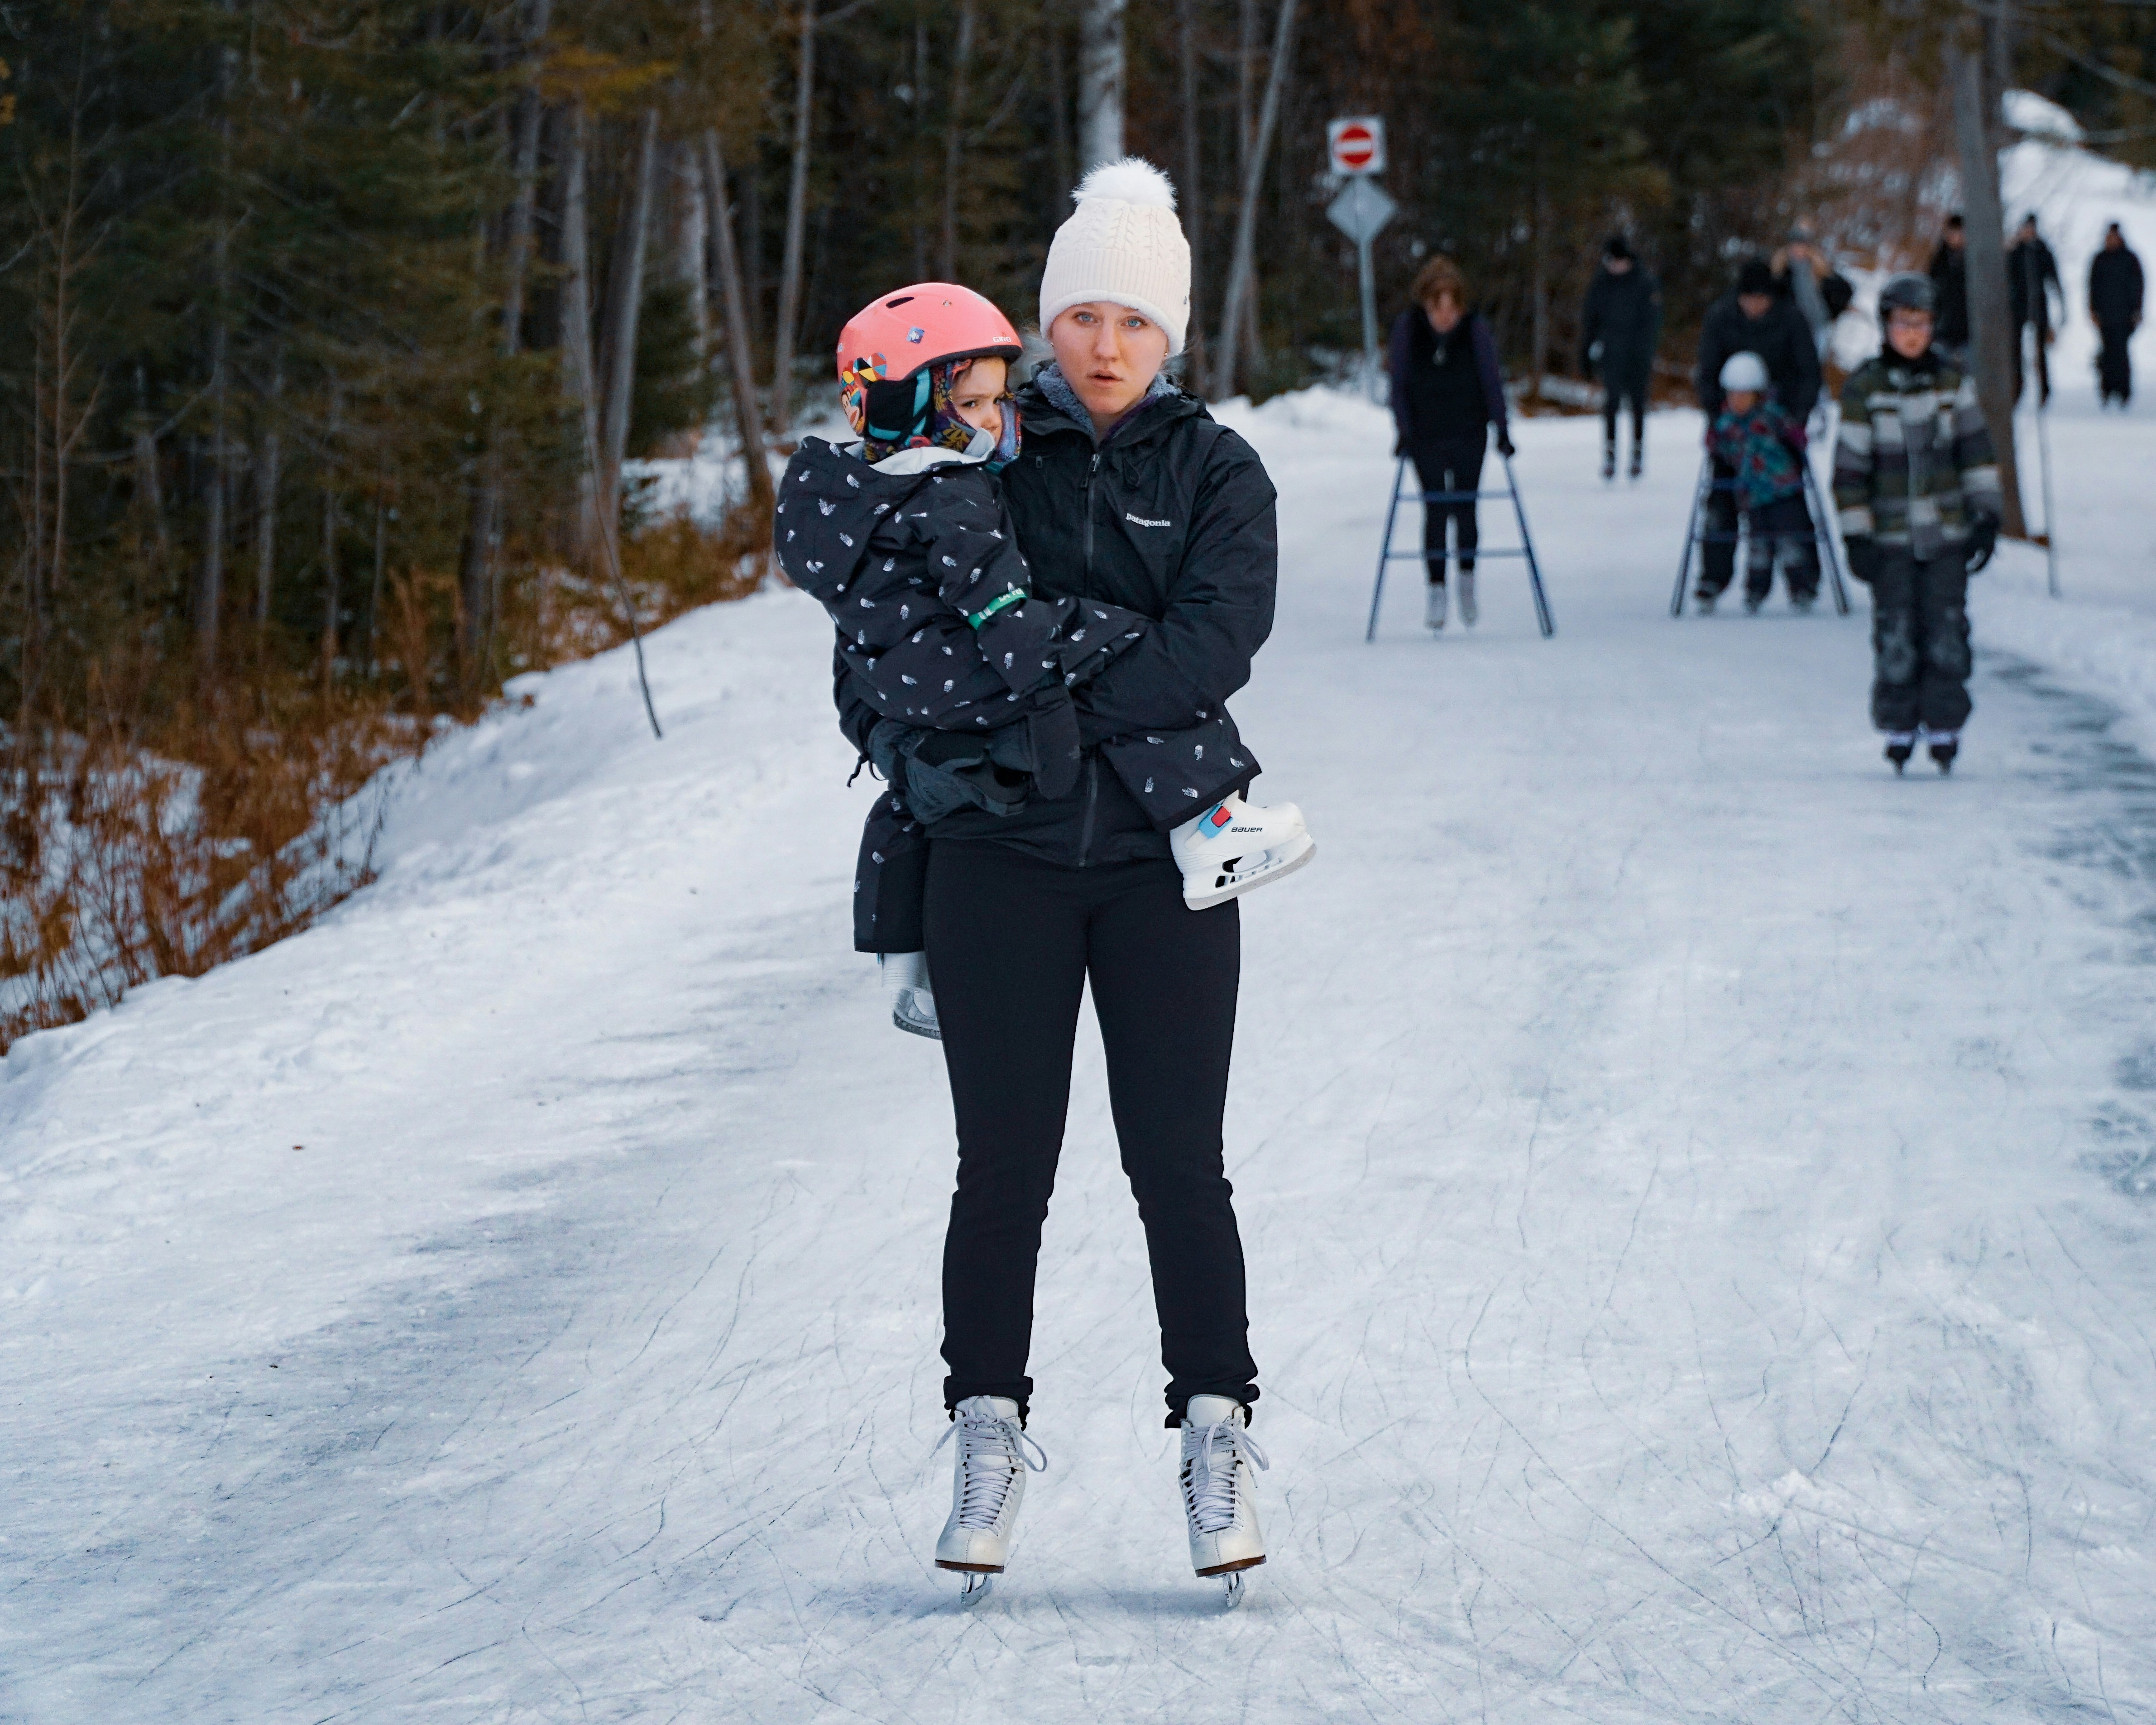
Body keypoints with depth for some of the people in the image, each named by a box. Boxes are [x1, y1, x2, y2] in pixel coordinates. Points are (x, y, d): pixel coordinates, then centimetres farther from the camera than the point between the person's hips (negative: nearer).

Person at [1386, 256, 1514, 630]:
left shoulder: (1476, 330, -12)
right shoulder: (1407, 327, -10)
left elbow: (1492, 382, -4)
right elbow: (1399, 384, -3)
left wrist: (1502, 431, -9)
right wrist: (1404, 431, -10)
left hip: (1468, 434, 0)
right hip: (1425, 436, 0)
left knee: (1465, 508, -1)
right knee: (1435, 509, -4)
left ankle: (1467, 578, 19)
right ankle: (1436, 588, 3)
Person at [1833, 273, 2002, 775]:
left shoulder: (1953, 382, 5)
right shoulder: (1864, 389, -2)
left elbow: (1976, 449, 10)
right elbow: (1850, 465, -1)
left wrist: (1986, 515, 4)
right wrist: (1856, 535, -4)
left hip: (1947, 528, 2)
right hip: (1891, 534, -2)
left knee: (1946, 629, -2)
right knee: (1895, 632, -2)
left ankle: (1945, 726, 7)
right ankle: (1898, 728, 10)